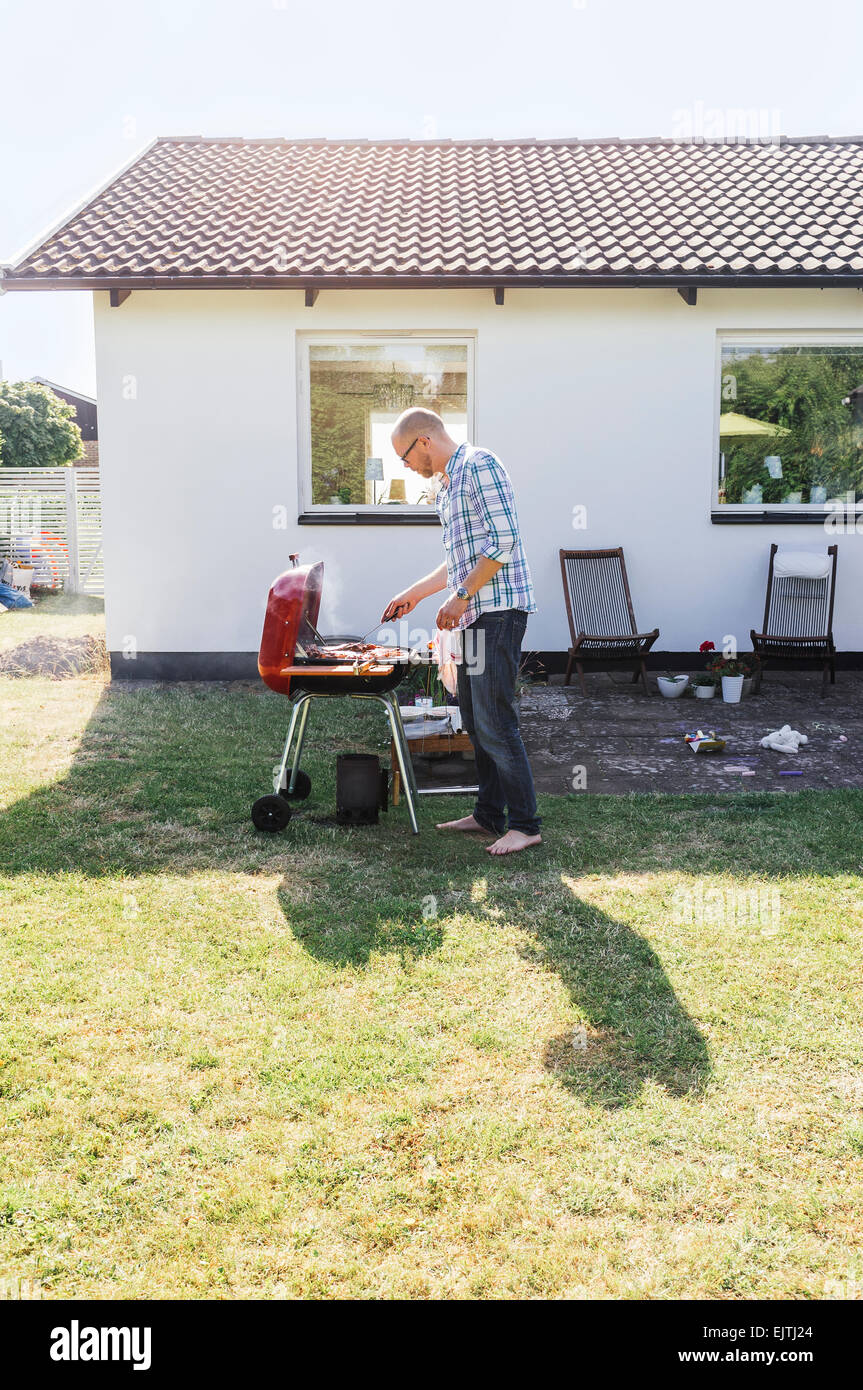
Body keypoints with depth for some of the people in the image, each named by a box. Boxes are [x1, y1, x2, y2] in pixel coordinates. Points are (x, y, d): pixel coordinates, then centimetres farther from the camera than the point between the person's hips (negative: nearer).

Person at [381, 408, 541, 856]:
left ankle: (525, 824, -1)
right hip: (474, 614, 10)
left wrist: (461, 596, -16)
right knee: (474, 719, 12)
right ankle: (489, 815, 21)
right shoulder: (447, 485, 21)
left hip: (497, 611, -10)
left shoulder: (479, 464, -8)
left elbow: (503, 541, -18)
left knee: (495, 722, -9)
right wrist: (413, 594, 28)